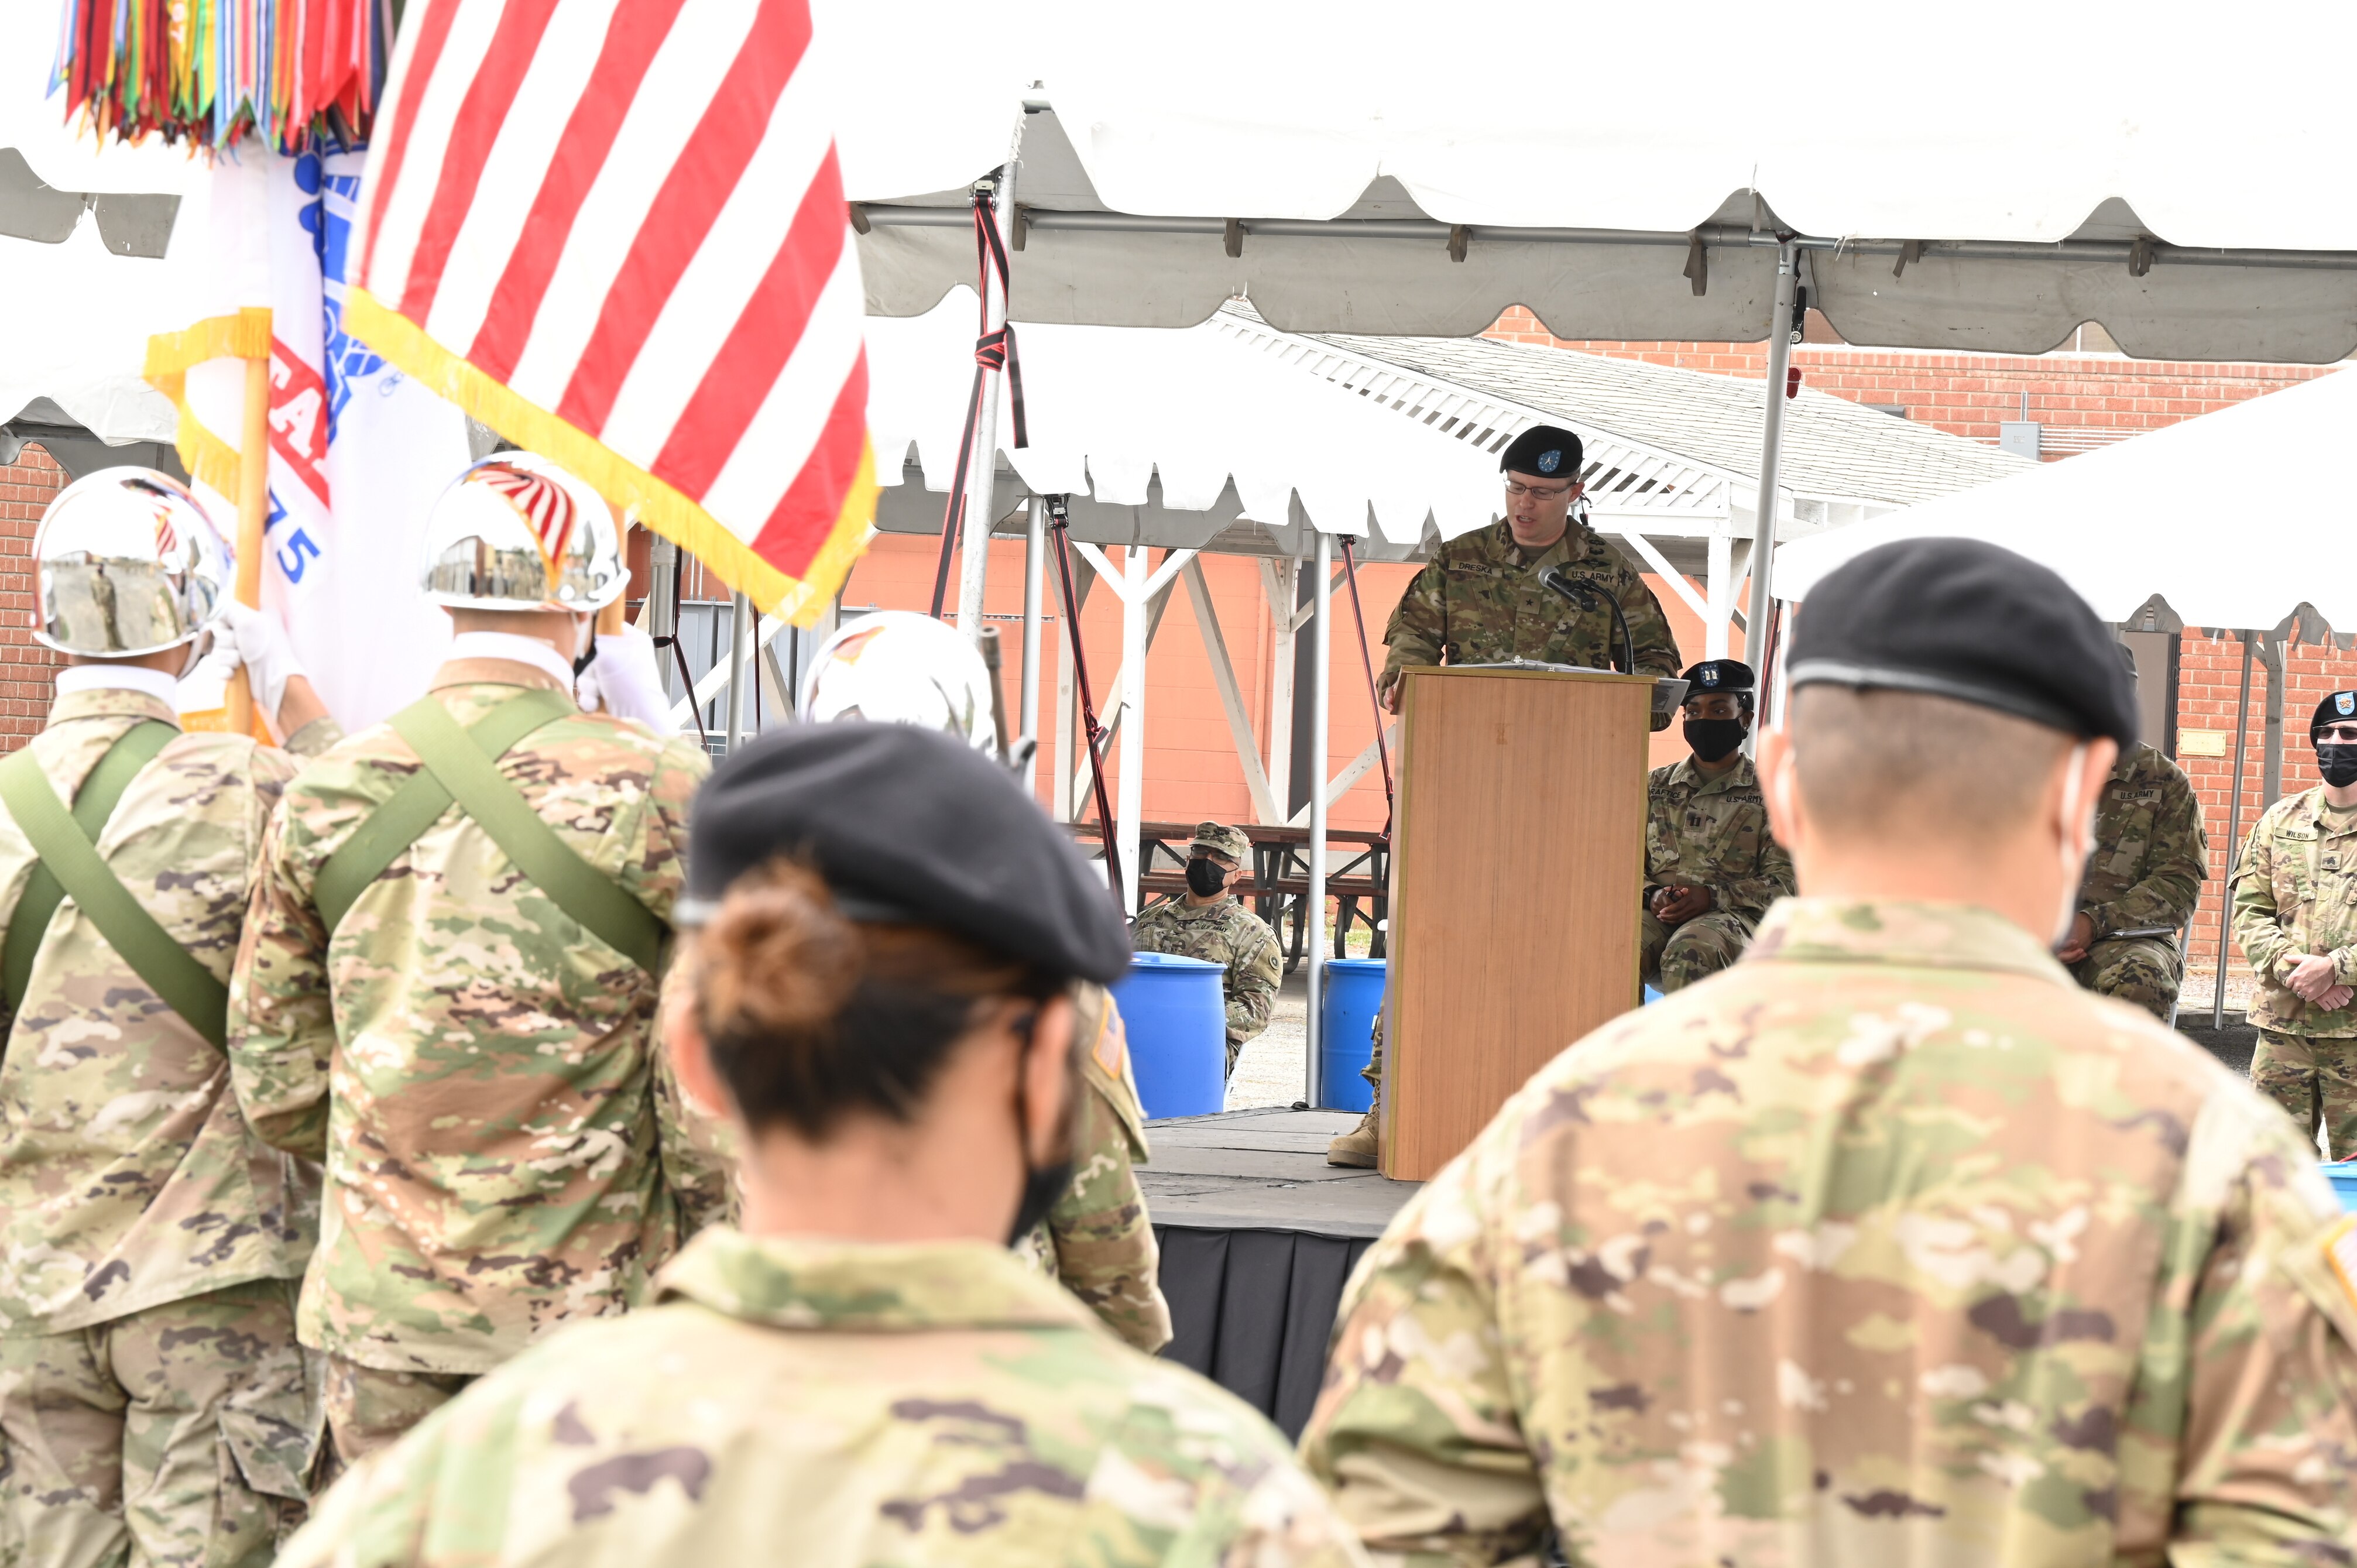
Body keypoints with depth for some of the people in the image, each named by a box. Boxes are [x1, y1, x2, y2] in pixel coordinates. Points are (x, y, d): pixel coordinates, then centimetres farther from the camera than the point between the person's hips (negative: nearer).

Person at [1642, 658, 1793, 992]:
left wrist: (1711, 896, -14)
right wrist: (1652, 894, -5)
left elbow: (1784, 883, 1)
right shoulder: (1657, 786, 22)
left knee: (1689, 953, -39)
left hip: (1732, 915, -3)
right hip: (1659, 914, 3)